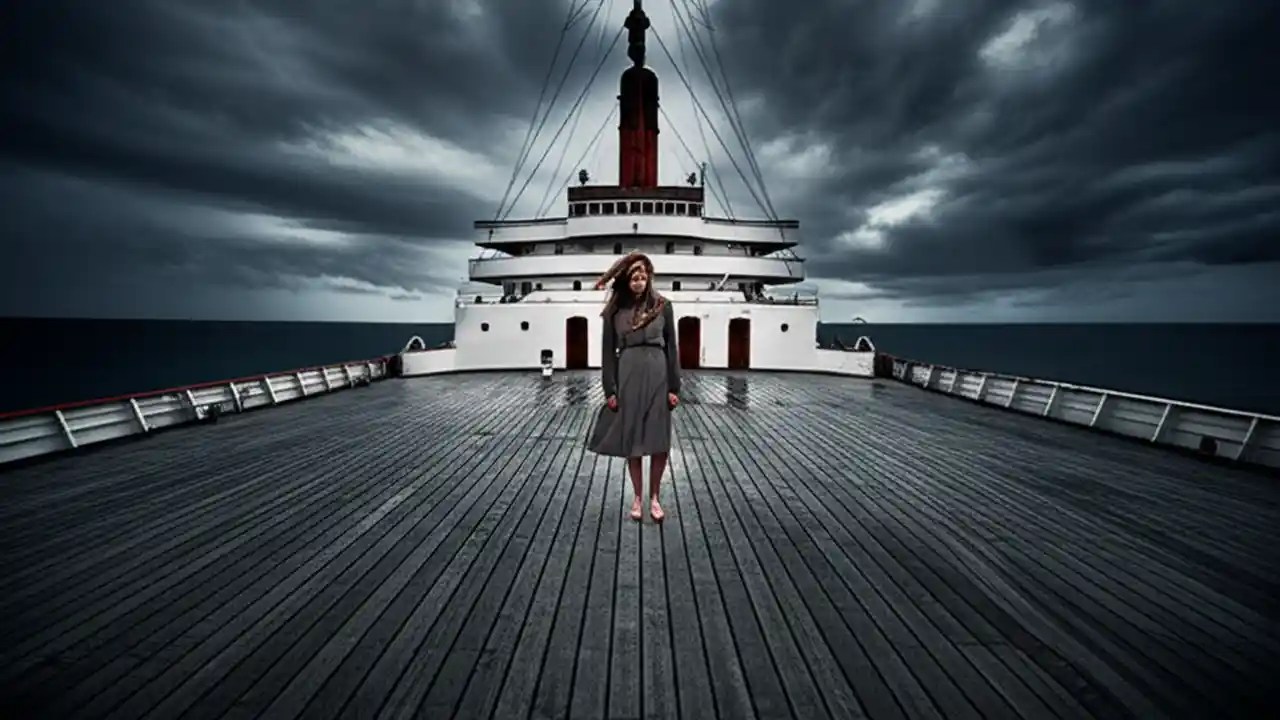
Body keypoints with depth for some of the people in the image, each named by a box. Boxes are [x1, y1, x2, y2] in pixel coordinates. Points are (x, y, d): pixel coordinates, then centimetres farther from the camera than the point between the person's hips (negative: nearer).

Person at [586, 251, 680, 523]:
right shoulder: (615, 310, 2)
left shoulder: (663, 306, 2)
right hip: (628, 377, 0)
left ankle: (654, 497, 20)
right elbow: (608, 351, 3)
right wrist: (609, 389, -3)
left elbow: (671, 347, 2)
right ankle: (637, 497, 22)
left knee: (660, 442, 2)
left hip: (657, 375, 0)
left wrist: (674, 387, -2)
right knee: (632, 441, 7)